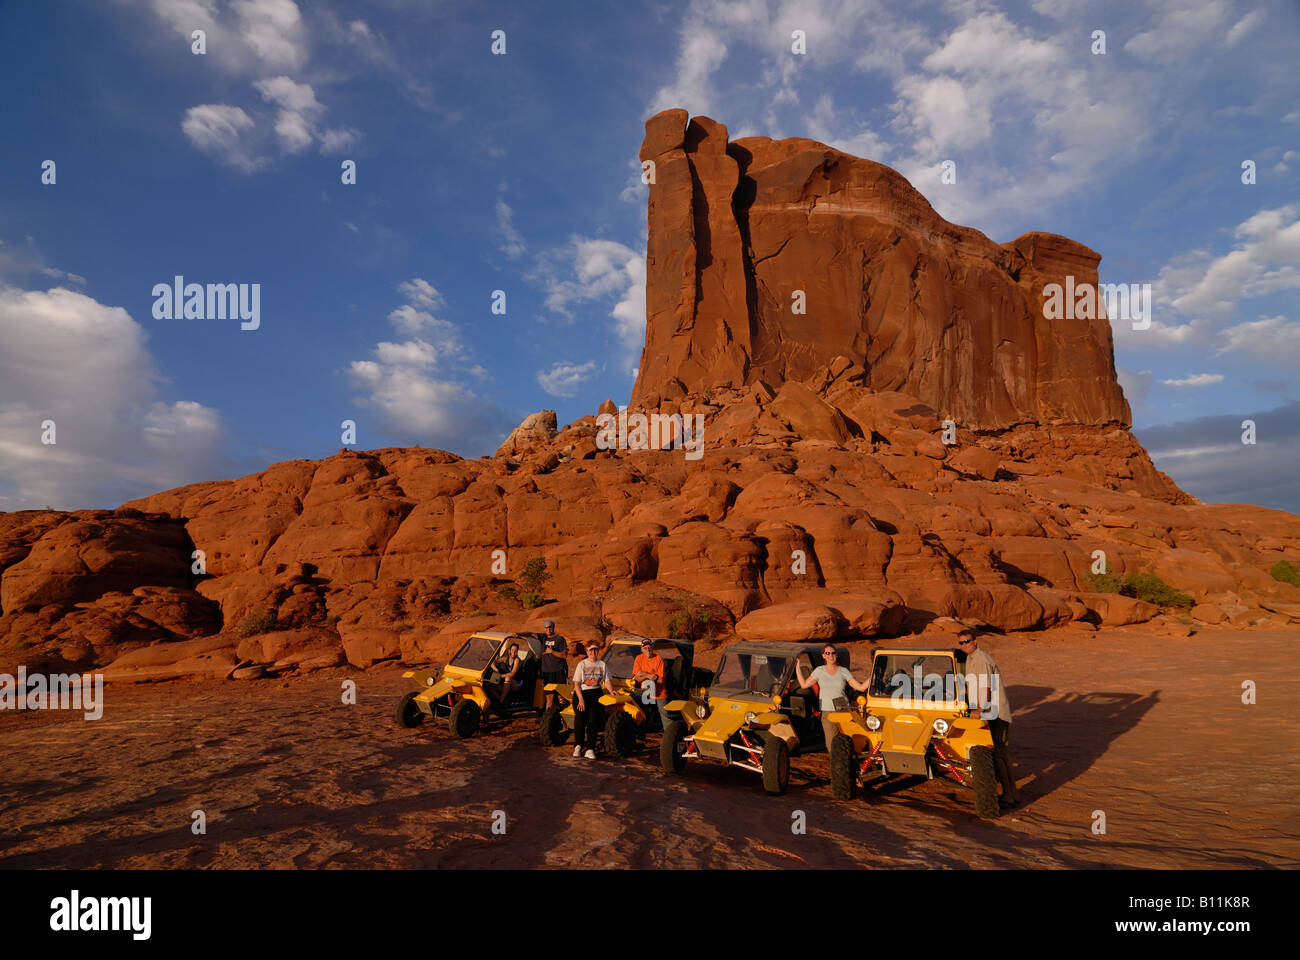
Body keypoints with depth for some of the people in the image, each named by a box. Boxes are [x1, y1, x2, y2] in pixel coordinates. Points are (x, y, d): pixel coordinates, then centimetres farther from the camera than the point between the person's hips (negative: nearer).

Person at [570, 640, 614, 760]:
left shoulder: (602, 664, 17)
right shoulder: (581, 664, 11)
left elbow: (606, 681, 14)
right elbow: (576, 684, 3)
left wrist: (611, 691, -7)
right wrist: (581, 699, -10)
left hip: (596, 693, 1)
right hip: (581, 693, -1)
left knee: (594, 715, -26)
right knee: (580, 714, -27)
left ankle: (589, 748, -28)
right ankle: (578, 745, -18)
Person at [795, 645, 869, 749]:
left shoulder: (844, 671, 6)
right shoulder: (819, 671, 7)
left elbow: (860, 687, 4)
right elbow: (804, 684, 10)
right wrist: (798, 668, 7)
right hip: (827, 712, 0)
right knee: (832, 745, -5)